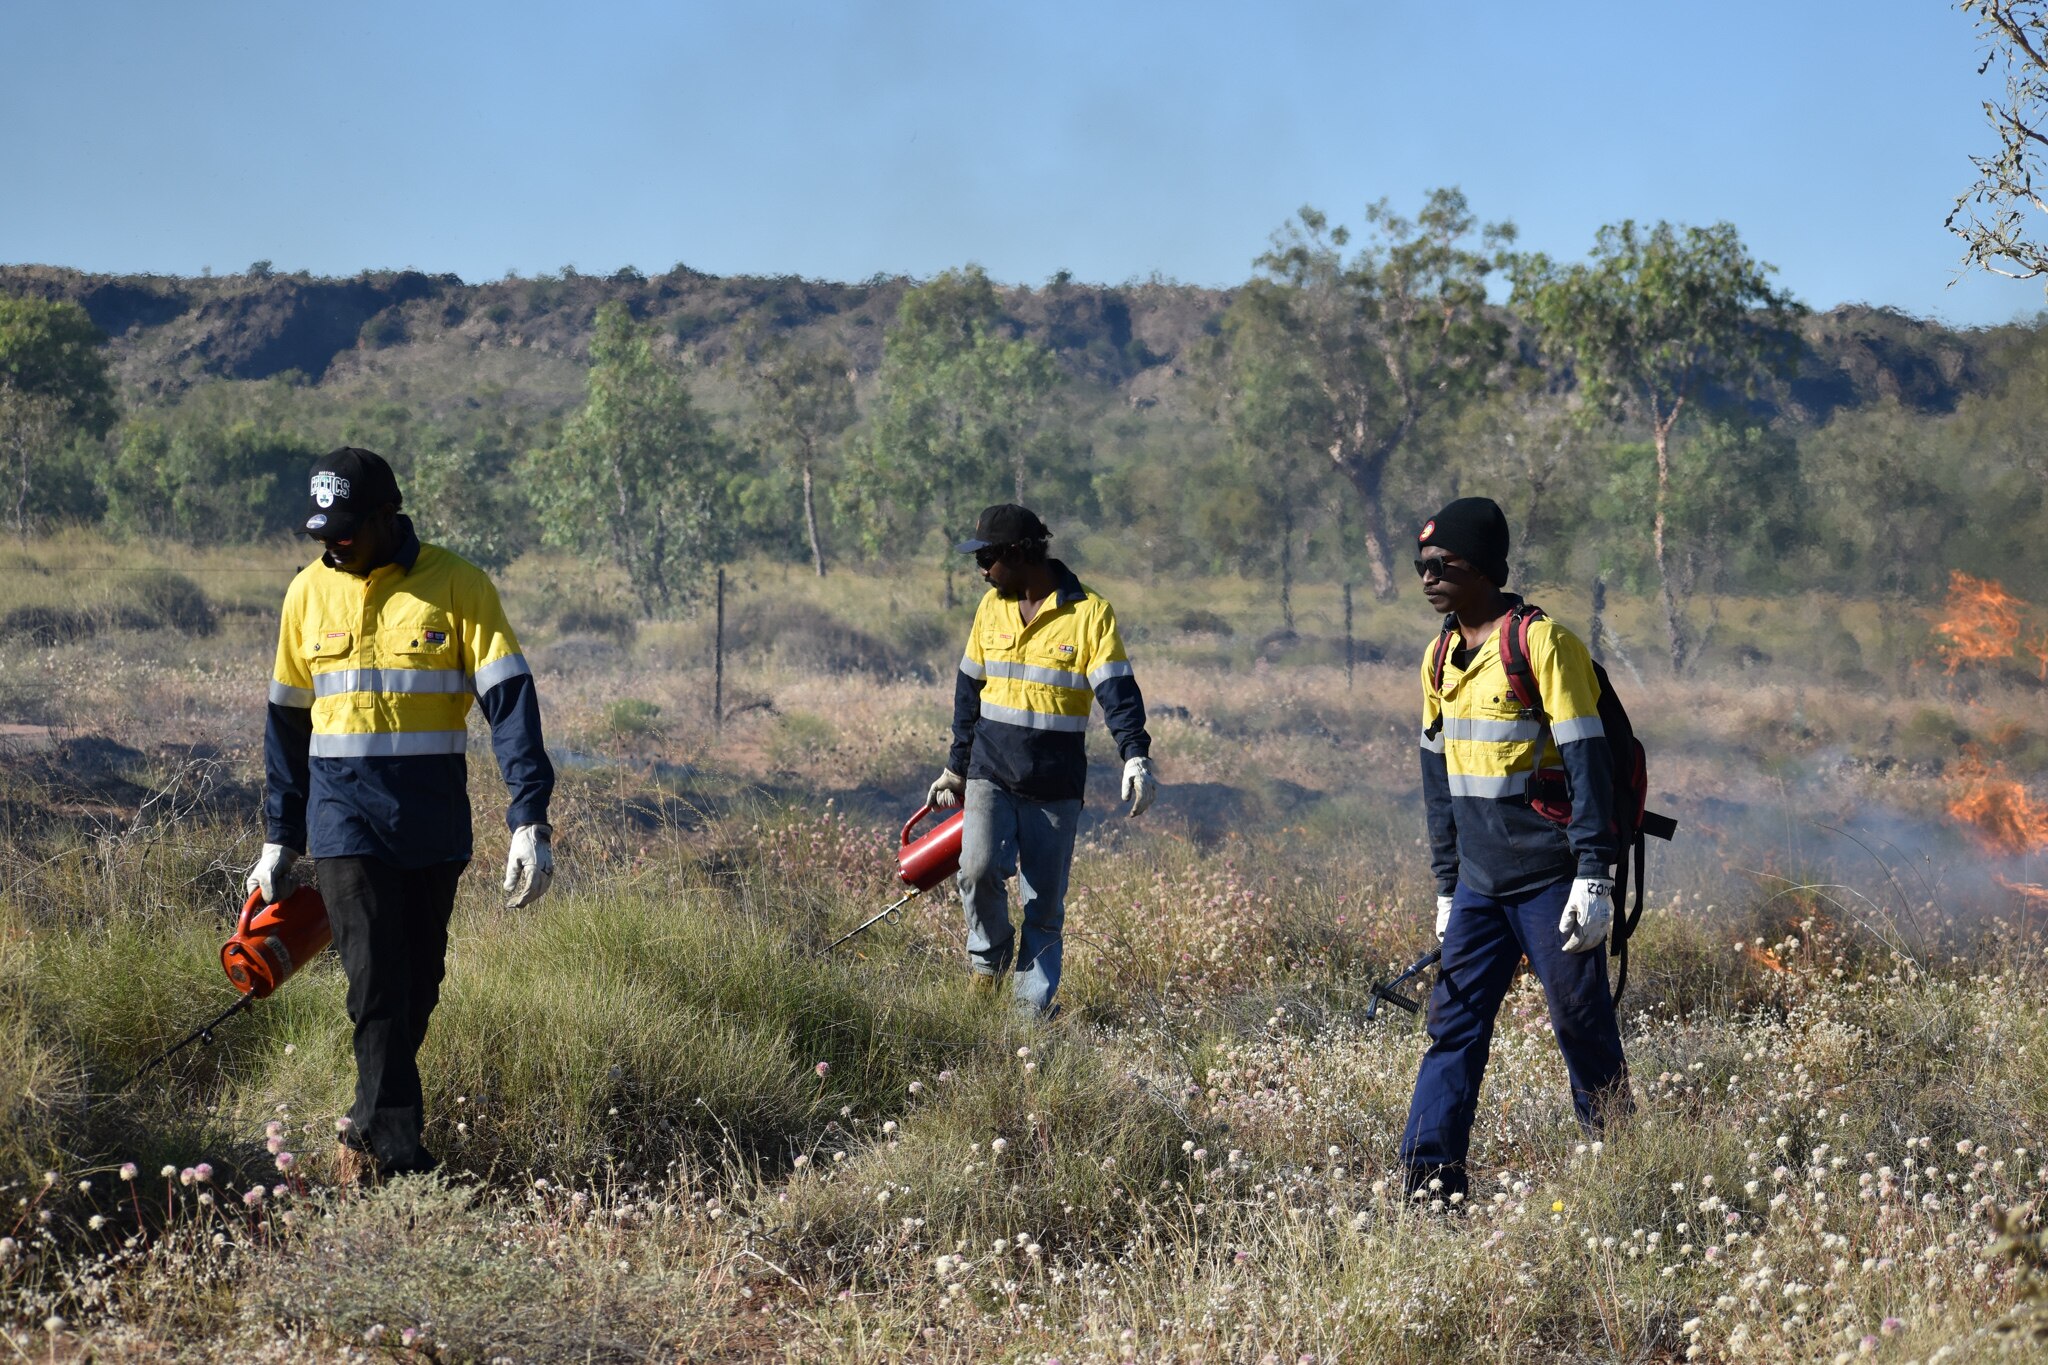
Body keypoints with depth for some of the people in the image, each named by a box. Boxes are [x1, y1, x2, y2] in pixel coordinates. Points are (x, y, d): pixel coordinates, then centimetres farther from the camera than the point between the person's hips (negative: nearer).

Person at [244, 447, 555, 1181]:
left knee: (418, 987, 7)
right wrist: (280, 839, 13)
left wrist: (530, 820, -16)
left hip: (433, 818, 0)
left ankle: (375, 1130, 21)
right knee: (376, 980, -11)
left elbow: (510, 699, -7)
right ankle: (392, 1141, -12)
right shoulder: (309, 592, 6)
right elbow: (288, 717, 14)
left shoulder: (457, 585, -4)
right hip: (345, 812, 0)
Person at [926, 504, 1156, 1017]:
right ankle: (988, 957, 7)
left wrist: (1135, 756, -27)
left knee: (1044, 906, 1)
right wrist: (956, 767, 23)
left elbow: (1117, 690, -12)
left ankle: (1032, 1008, 10)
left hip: (1055, 783, -3)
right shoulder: (992, 607, 9)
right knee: (978, 870, -18)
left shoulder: (1089, 613, -6)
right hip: (990, 773, 3)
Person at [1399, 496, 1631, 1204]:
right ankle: (1429, 1183, -2)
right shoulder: (1441, 658, 11)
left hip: (1549, 881, -7)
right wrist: (1446, 884, 18)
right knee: (1453, 1026, 0)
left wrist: (1593, 877, -18)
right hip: (1480, 883, 7)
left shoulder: (1544, 644, -11)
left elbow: (1587, 764, -14)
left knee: (1583, 1027, 2)